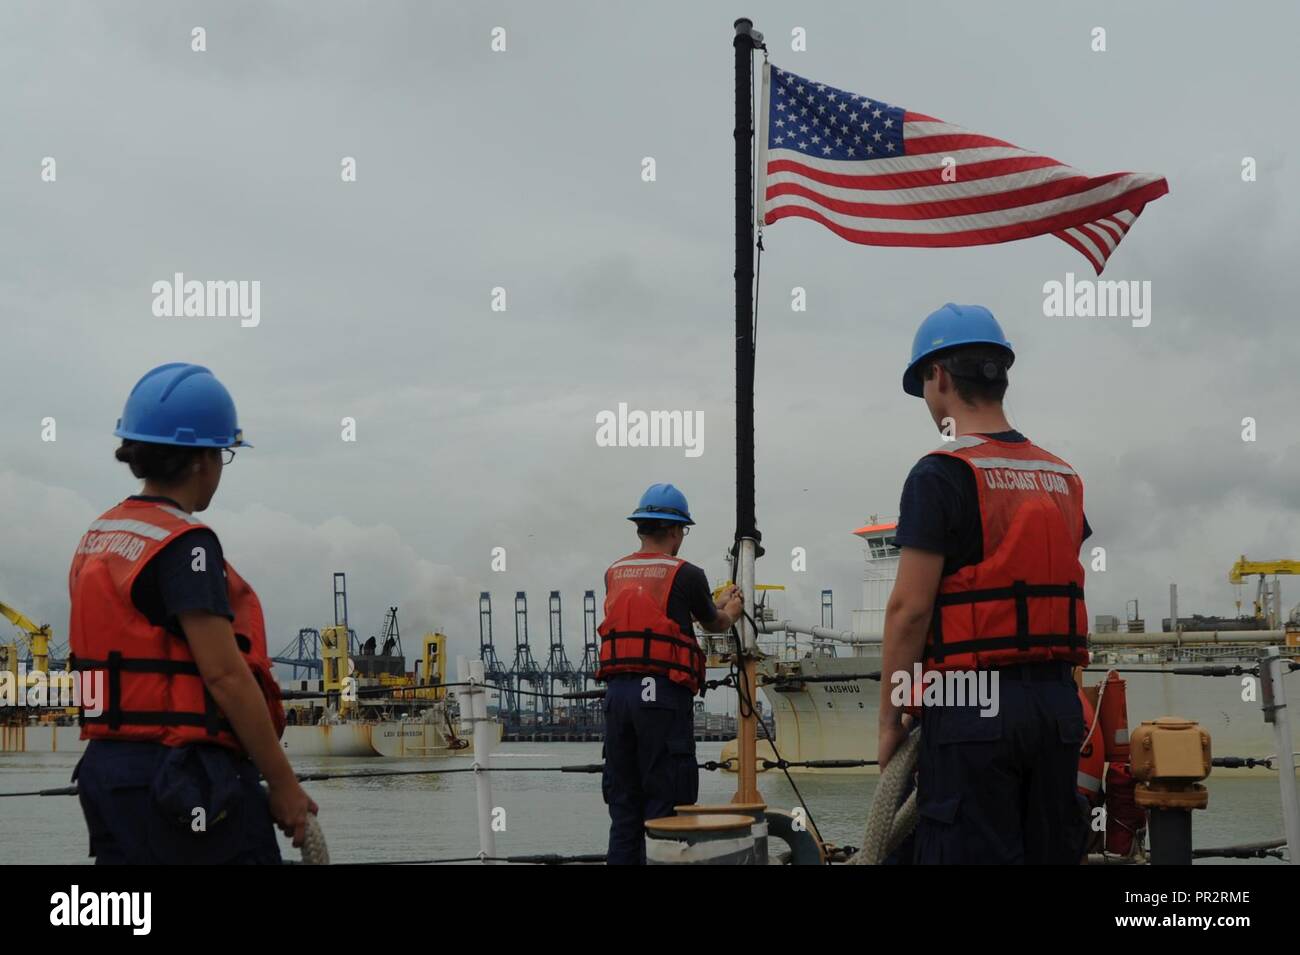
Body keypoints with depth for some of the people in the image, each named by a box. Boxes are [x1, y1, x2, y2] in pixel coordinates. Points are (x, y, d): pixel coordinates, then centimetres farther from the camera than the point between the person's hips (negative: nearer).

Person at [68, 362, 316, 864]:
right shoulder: (184, 545, -14)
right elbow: (225, 675, -18)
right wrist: (283, 783, -12)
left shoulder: (97, 538, 13)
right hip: (181, 780, -9)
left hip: (106, 766, 9)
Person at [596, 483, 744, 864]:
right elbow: (714, 624, 15)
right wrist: (731, 612, 39)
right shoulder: (686, 575, -2)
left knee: (623, 801, 11)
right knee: (665, 803, -2)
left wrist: (714, 603, 40)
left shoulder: (614, 574, 13)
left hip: (617, 690, 5)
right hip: (663, 692, -5)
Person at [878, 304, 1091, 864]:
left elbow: (910, 608, -12)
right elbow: (1060, 591, 15)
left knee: (972, 853, -4)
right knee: (1051, 853, 11)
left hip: (972, 705, -7)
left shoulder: (941, 476, -9)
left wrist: (890, 717, -5)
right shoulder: (1063, 478, 14)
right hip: (1058, 700, 7)